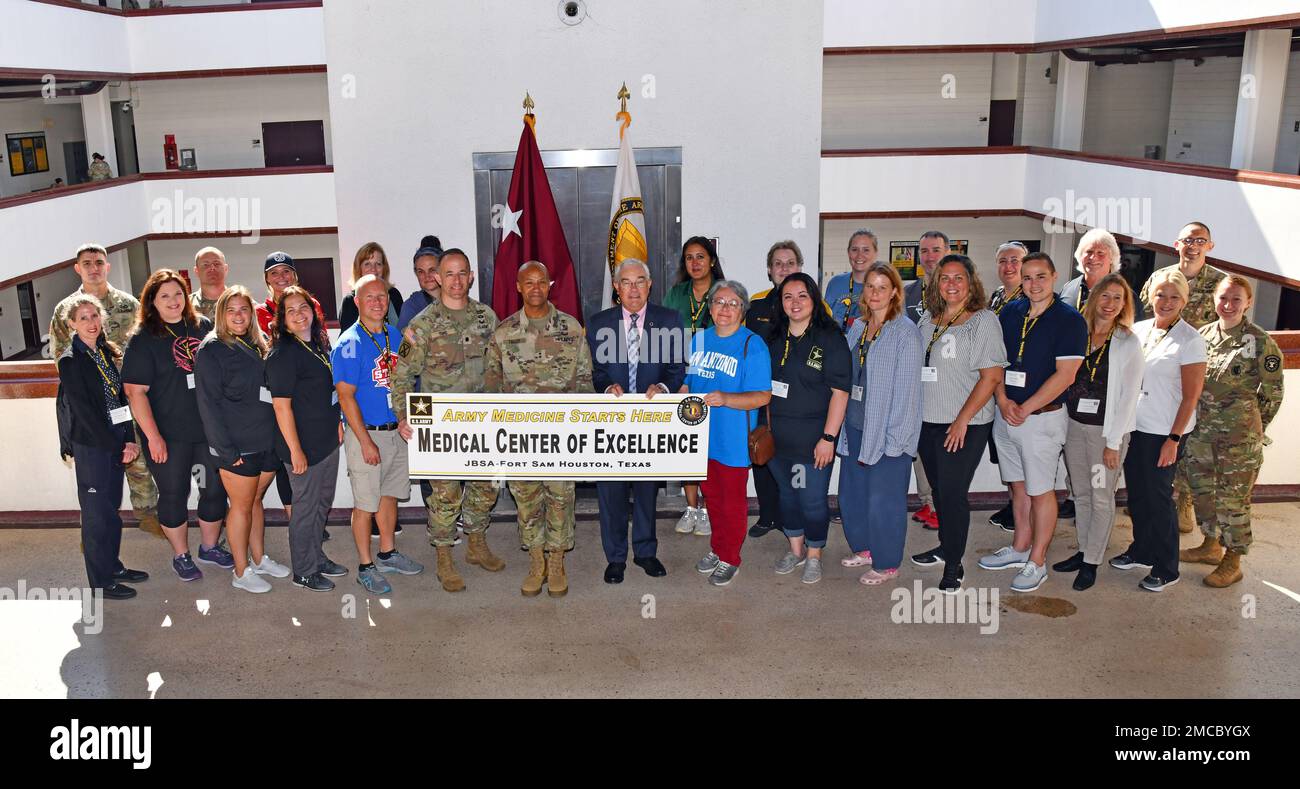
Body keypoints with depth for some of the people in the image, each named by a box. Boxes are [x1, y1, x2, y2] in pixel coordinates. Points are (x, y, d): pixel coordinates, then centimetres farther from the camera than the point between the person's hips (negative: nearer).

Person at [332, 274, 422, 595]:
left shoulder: (395, 335, 7)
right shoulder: (349, 344, -14)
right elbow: (346, 396, -16)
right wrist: (366, 442, -18)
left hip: (396, 430, 7)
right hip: (366, 434, -7)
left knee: (390, 494, 17)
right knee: (366, 503, 2)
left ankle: (388, 554, 32)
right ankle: (365, 567, 14)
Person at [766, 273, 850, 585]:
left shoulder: (830, 338, -9)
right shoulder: (776, 339, 9)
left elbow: (839, 391, -12)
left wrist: (828, 437, -16)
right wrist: (768, 428, 12)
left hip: (813, 438, -5)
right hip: (778, 438, 5)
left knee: (812, 500, 2)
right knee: (787, 494, 17)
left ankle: (814, 556, 23)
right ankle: (795, 550, 35)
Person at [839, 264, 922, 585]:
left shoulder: (905, 331, -12)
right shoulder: (857, 328, 10)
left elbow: (906, 387, -15)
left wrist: (895, 437, -18)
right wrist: (841, 424, 10)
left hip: (887, 429, -7)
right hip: (855, 425, 7)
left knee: (883, 498, 2)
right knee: (852, 492, 16)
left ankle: (886, 564, 18)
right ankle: (863, 548, 36)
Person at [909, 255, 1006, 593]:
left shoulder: (983, 321, -8)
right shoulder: (928, 319, 11)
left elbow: (991, 376, -13)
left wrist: (962, 420, -16)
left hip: (964, 426, -6)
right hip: (927, 422, 6)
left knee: (953, 493, -3)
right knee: (939, 490, 15)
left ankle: (953, 566, 9)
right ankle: (945, 547, 32)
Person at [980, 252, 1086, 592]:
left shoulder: (1070, 320, -9)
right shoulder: (1010, 313, 7)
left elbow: (1064, 375, -15)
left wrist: (1024, 409, -16)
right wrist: (1003, 401, -6)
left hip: (1042, 416, -5)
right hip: (1005, 413, 5)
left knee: (1041, 490, 2)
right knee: (1018, 485, 16)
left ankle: (1037, 562, 12)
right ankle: (1020, 548, 29)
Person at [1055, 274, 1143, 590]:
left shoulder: (1129, 344, -6)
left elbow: (1128, 396, -9)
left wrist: (1114, 442, -12)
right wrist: (1062, 428, 5)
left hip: (1106, 430, -4)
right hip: (1074, 425, 5)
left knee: (1101, 497, 3)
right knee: (1080, 493, 14)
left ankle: (1092, 562, 12)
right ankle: (1083, 551, 27)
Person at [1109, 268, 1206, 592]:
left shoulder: (1190, 340, -10)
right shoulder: (1138, 330, 6)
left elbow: (1191, 396, -11)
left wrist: (1174, 439, -14)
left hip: (1164, 431, -5)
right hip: (1133, 426, 6)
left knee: (1158, 496, 1)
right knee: (1136, 493, 15)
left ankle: (1166, 569, 14)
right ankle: (1141, 550, 33)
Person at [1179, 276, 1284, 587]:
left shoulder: (1260, 342, -10)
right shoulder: (1203, 334, 4)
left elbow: (1273, 391, -3)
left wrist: (1254, 426, 3)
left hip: (1239, 436, -6)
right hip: (1201, 430, 6)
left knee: (1234, 498, 2)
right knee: (1202, 489, 16)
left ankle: (1232, 562, 15)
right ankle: (1211, 545, 35)